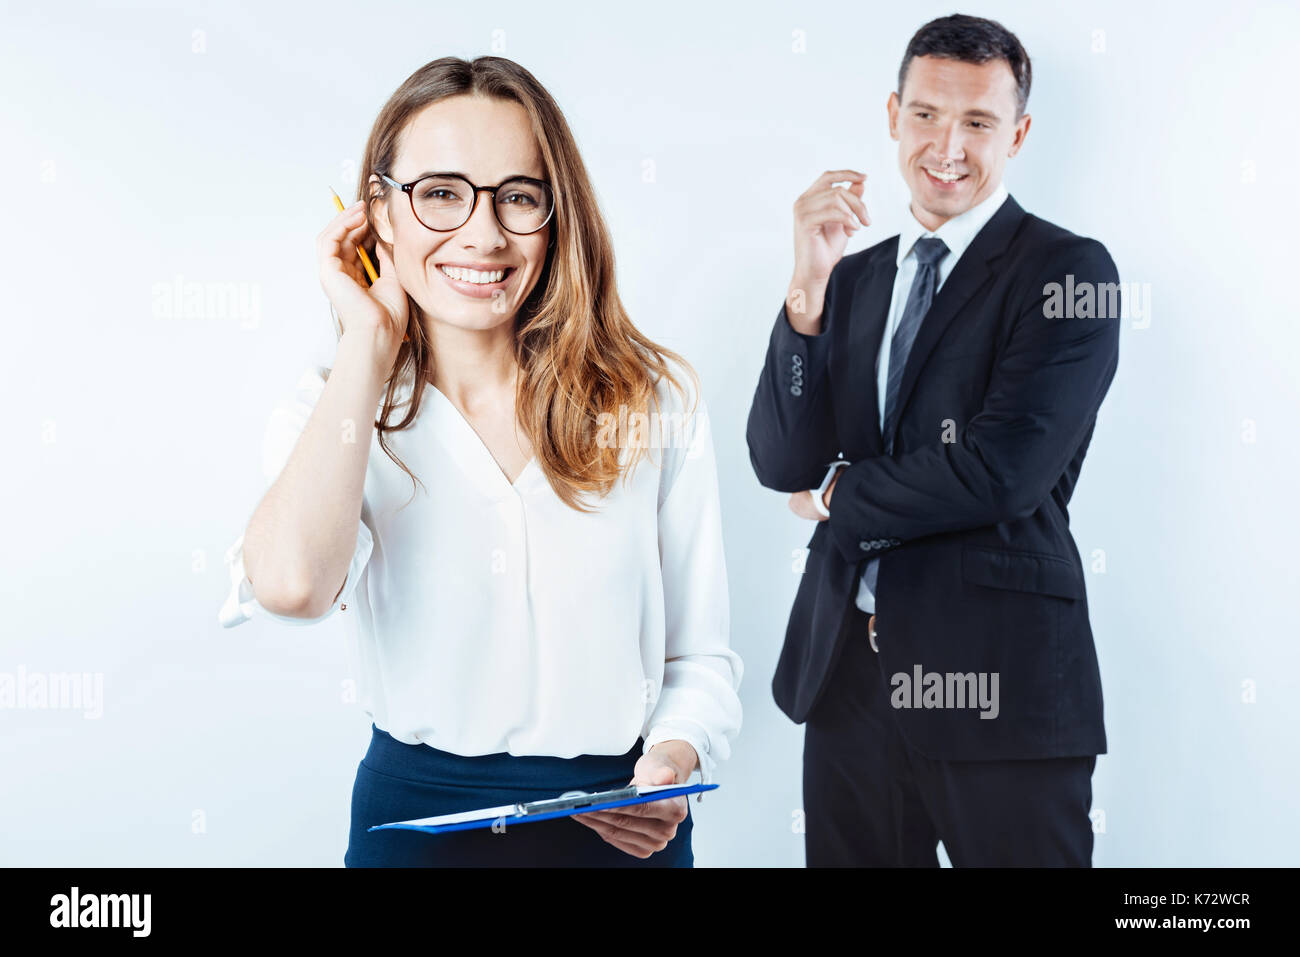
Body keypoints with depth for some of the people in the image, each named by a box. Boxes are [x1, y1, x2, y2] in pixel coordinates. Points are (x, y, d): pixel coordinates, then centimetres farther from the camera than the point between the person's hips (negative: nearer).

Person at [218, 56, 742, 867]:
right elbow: (292, 583, -28)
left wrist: (676, 756, -20)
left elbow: (700, 658, 2)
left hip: (620, 825, 1)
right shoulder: (332, 418, -5)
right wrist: (369, 339, -17)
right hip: (413, 819, 0)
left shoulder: (658, 400, -4)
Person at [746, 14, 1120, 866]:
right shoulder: (853, 279, 11)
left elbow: (1002, 472, -16)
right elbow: (782, 464, 1)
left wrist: (838, 497, -1)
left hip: (998, 681, -5)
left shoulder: (1069, 273, -5)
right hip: (848, 673, 5)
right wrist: (810, 285, -11)